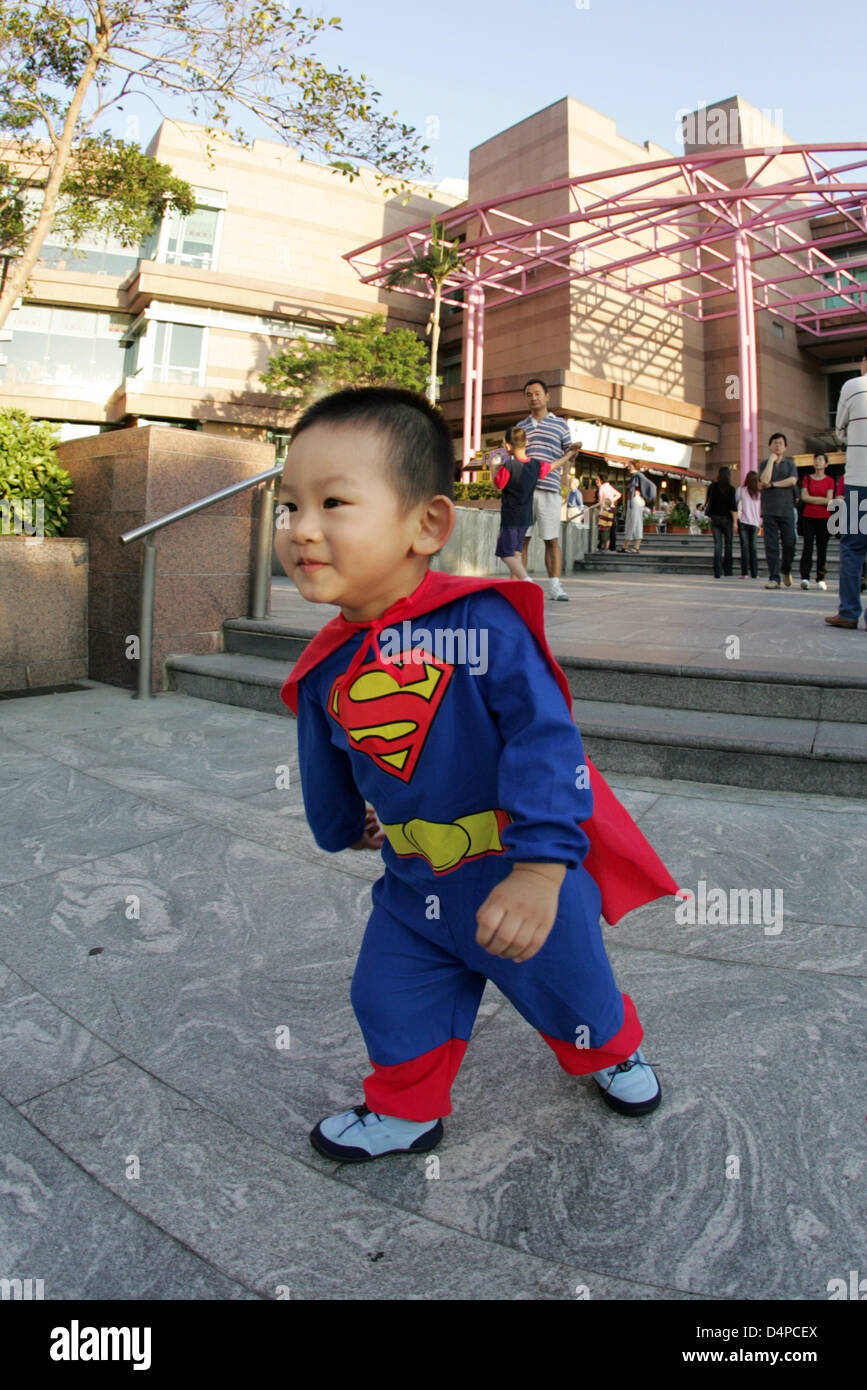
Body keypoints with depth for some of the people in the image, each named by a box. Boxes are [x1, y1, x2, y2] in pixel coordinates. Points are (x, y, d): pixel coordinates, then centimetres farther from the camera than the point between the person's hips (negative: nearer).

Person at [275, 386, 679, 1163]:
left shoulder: (482, 621, -25)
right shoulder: (326, 671, -6)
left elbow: (544, 740, -30)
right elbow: (326, 770, 11)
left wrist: (540, 869, -36)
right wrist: (344, 828, 28)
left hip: (527, 875, -3)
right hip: (414, 886, 4)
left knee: (569, 988, 20)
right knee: (393, 1004, 12)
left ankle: (611, 1050, 55)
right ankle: (407, 1112, 43)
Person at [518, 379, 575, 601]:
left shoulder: (560, 424, 12)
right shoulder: (520, 426, 19)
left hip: (549, 490, -2)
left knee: (552, 540, -2)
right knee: (521, 539, 2)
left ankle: (555, 585, 0)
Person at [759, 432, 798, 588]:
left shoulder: (790, 464, 12)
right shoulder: (765, 464, 10)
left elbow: (792, 481, -7)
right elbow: (764, 480, -10)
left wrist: (772, 484, -7)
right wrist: (771, 460, -5)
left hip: (786, 509, 1)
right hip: (769, 510, -1)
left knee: (789, 544, -2)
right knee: (771, 545, -7)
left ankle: (785, 570, 24)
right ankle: (774, 578, -5)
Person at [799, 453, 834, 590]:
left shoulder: (829, 481, 6)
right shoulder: (807, 478, 10)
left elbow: (829, 500, -4)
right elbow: (804, 497, -2)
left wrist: (811, 498, -7)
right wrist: (821, 499, -5)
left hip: (823, 518, 0)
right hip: (808, 517, 0)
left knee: (822, 549, 0)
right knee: (807, 547, -11)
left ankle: (820, 579, 4)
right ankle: (805, 578, -17)